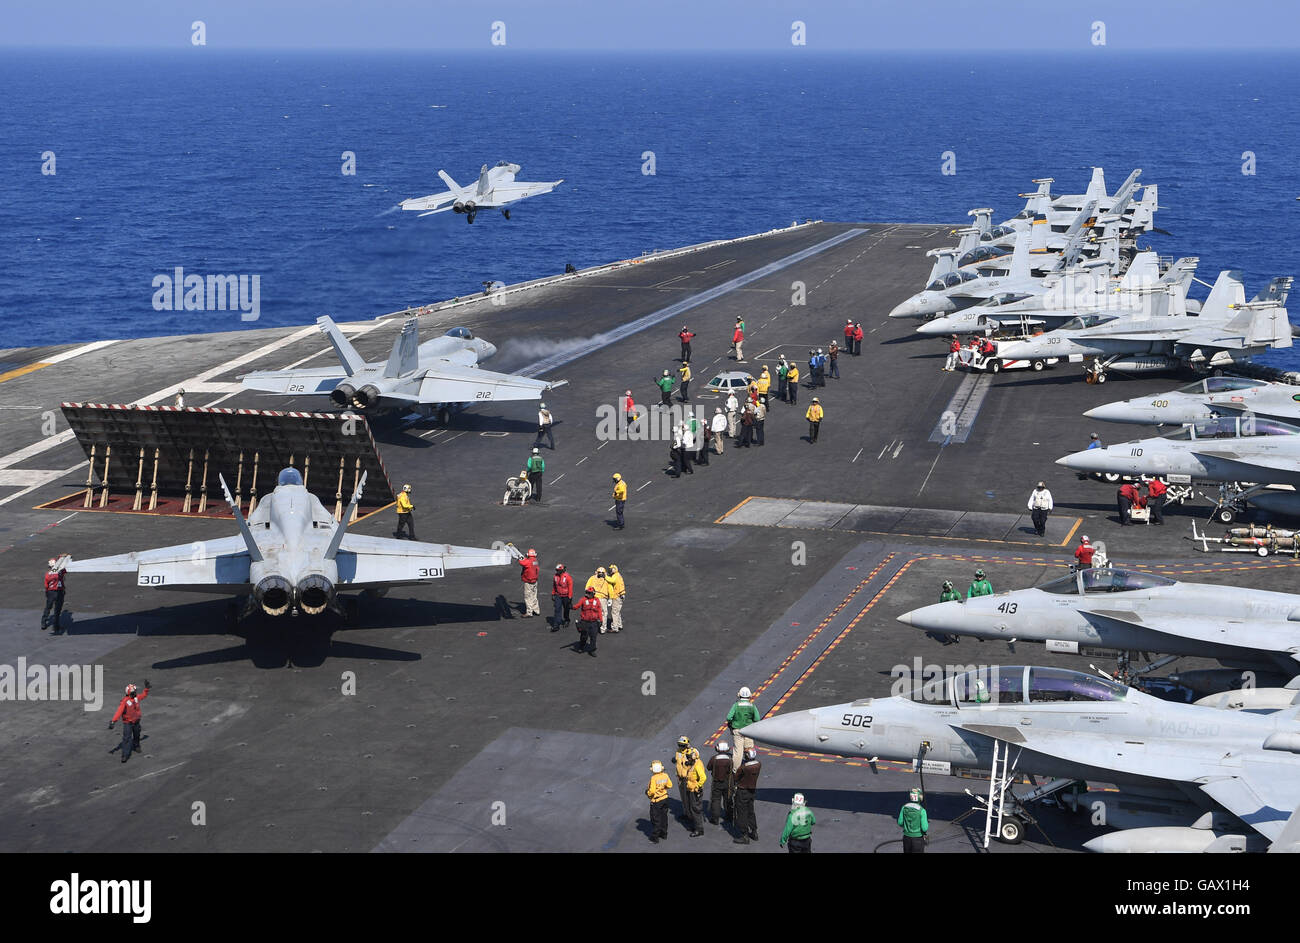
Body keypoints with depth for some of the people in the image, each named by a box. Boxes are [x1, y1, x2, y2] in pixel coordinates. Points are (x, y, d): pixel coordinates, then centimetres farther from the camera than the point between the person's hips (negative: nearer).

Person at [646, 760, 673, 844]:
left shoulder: (653, 778, -26)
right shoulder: (665, 776, -8)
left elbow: (652, 791, -27)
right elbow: (670, 785, 5)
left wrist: (647, 793, -7)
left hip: (656, 801, -6)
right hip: (665, 799, 6)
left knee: (656, 819, 6)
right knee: (664, 817, 20)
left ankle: (655, 837, 14)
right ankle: (664, 835, 31)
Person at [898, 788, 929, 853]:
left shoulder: (904, 807, -7)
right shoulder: (922, 810, -21)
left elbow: (900, 823, 1)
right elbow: (924, 828, -20)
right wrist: (926, 823, 4)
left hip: (907, 838, 4)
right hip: (918, 839, -4)